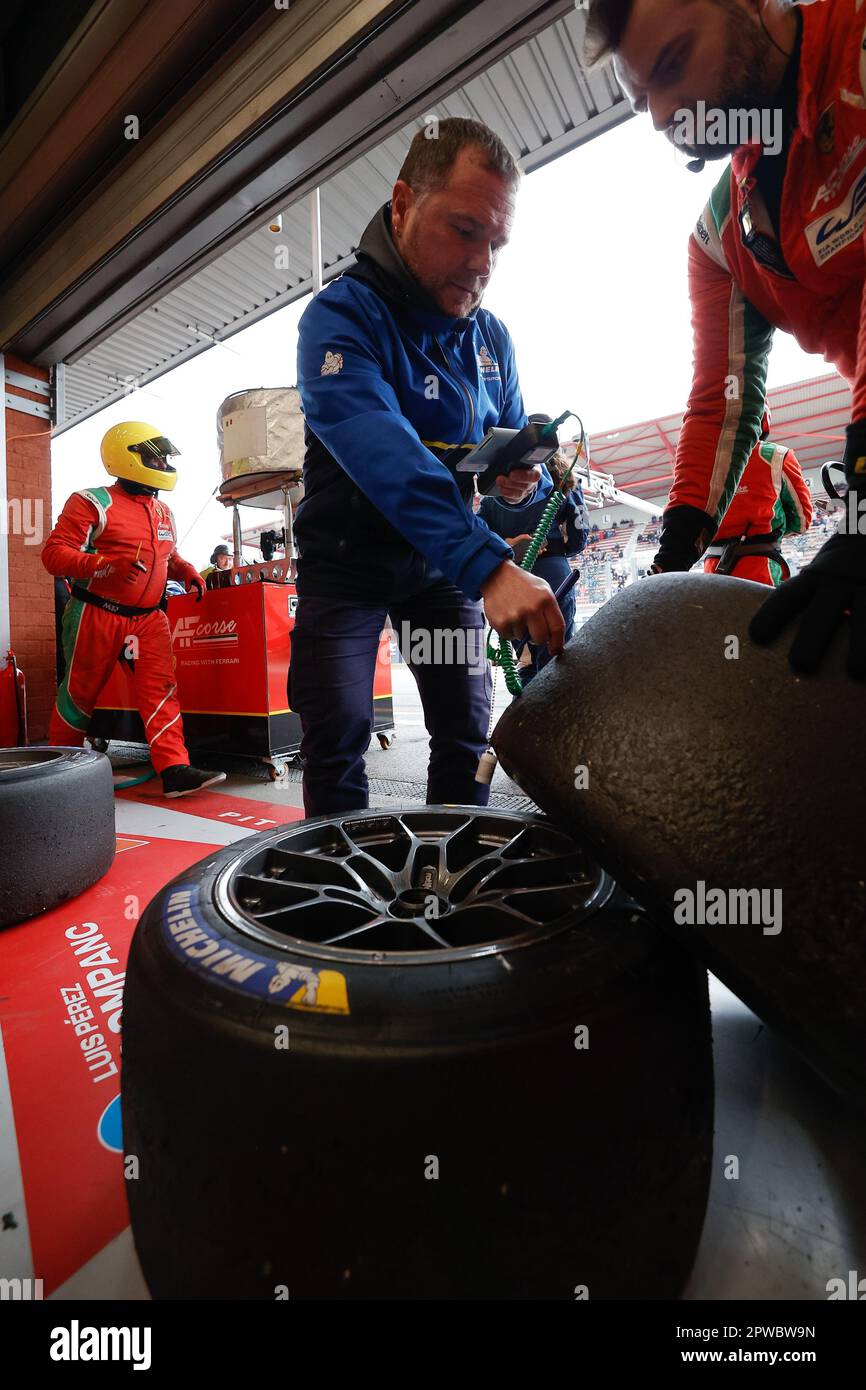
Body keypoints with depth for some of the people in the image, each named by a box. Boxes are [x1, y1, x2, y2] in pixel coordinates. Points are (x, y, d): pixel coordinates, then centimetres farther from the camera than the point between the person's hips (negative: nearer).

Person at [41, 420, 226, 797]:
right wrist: (105, 565, -29)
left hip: (147, 617, 5)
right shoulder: (93, 502, -7)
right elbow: (54, 553, -13)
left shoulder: (163, 512, 15)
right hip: (97, 614, -5)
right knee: (80, 692, 8)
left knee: (161, 688, -10)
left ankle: (175, 769, -13)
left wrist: (187, 572, 6)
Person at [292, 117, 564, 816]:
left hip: (444, 563, 5)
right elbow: (382, 452, -36)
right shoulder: (341, 315, -17)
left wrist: (525, 477, -14)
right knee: (338, 736, -9)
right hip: (348, 556, -4)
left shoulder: (491, 335, 4)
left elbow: (517, 439, 12)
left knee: (467, 731, 2)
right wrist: (487, 566, -48)